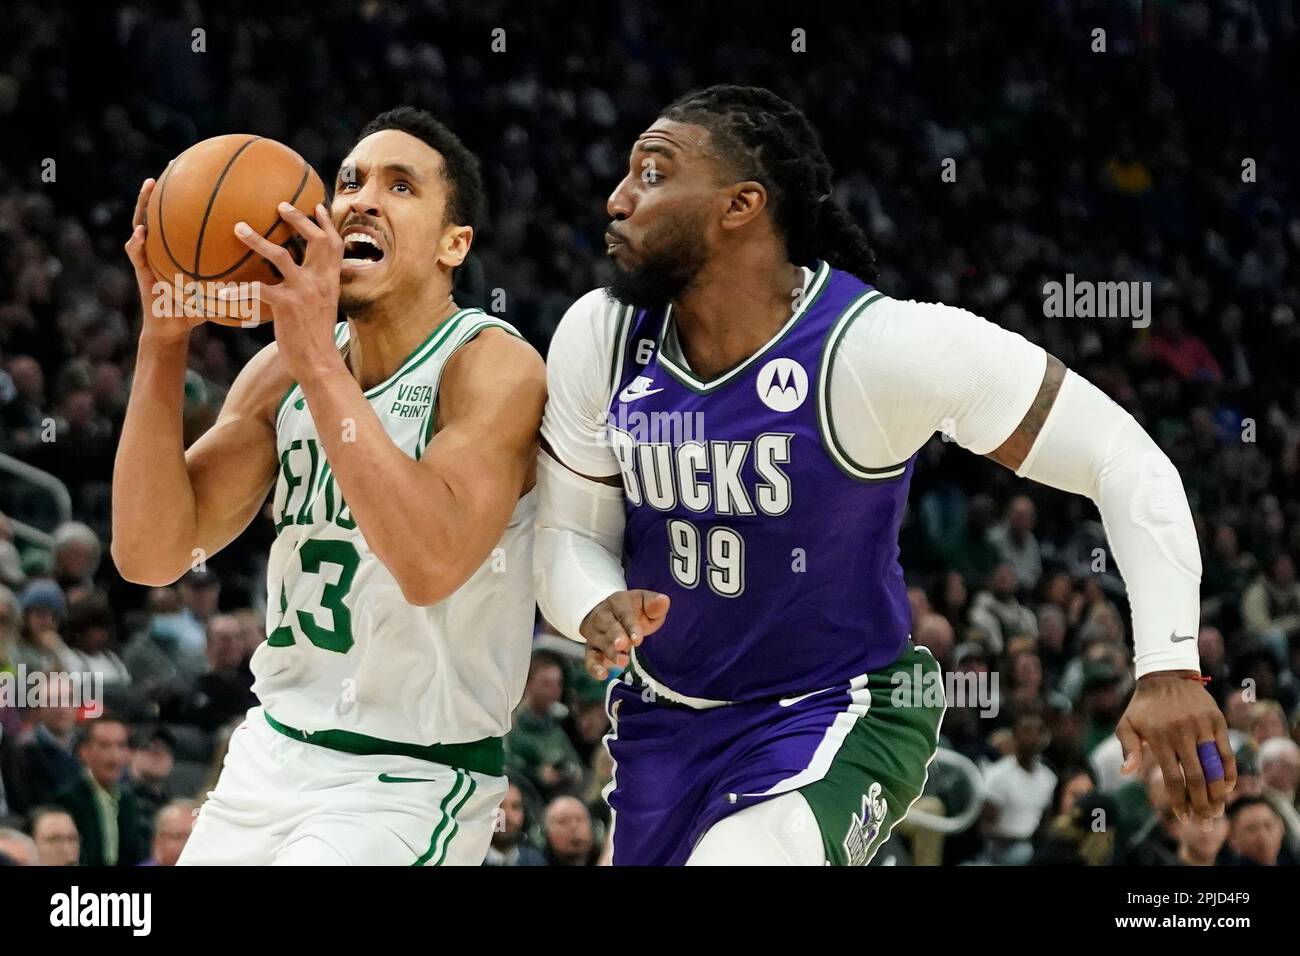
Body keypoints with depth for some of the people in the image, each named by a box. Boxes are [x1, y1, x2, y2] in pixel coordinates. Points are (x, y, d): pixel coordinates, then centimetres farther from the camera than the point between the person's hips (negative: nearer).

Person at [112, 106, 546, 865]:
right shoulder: (281, 371, 4)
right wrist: (164, 339, -14)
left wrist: (319, 360, -31)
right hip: (274, 750, 6)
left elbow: (433, 562, -31)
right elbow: (150, 554, -5)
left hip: (411, 778, -6)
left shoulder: (495, 367, -14)